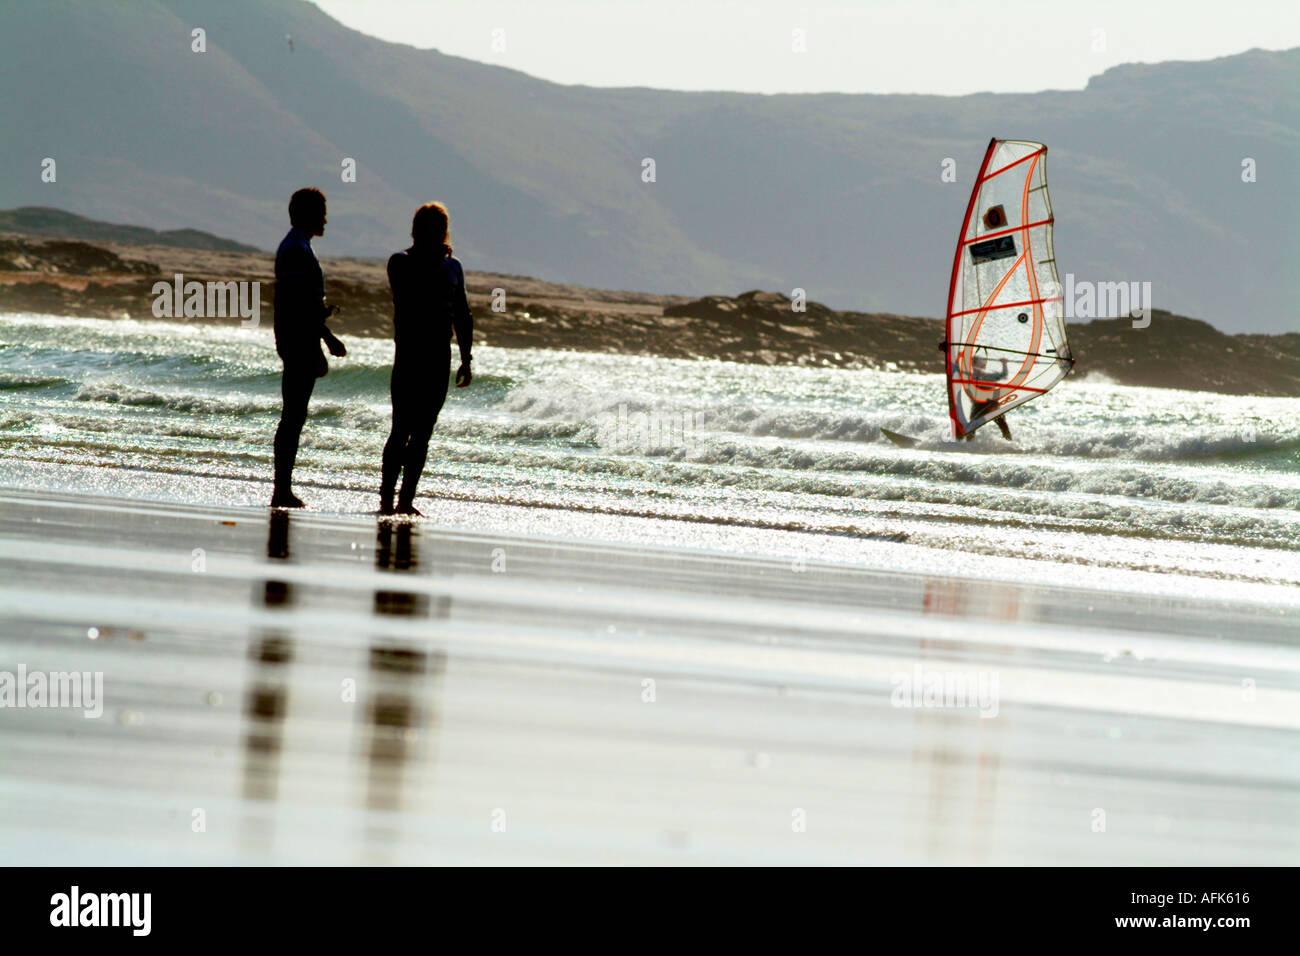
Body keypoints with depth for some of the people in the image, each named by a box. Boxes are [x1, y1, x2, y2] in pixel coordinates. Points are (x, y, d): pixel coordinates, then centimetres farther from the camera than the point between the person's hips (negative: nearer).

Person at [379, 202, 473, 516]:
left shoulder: (452, 267, 16)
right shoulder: (401, 262, 0)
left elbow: (463, 316, 19)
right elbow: (408, 293, -20)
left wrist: (466, 359, 14)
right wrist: (434, 262, -17)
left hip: (439, 359, 5)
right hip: (409, 357, -5)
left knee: (422, 433, 3)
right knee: (401, 430, -10)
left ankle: (406, 500, 6)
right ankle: (386, 498, -8)